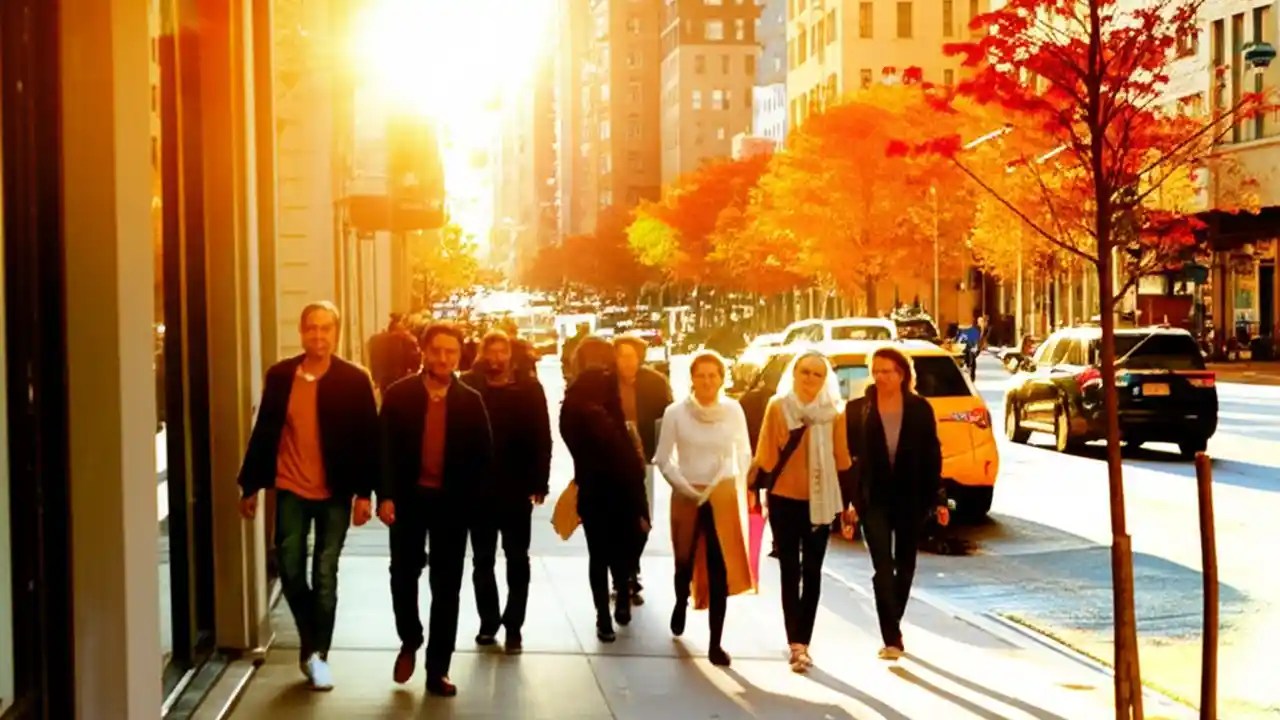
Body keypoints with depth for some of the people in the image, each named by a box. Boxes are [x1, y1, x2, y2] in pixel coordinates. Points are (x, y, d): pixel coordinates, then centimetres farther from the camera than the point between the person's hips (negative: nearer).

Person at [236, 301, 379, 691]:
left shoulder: (354, 379, -5)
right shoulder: (279, 376, 1)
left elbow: (368, 439, -5)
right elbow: (263, 432, 5)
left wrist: (364, 493, -10)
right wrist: (250, 485, 4)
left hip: (335, 493, -2)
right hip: (291, 490, 2)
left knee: (324, 576, 3)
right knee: (290, 573, 5)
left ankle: (318, 653, 16)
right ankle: (311, 645, 27)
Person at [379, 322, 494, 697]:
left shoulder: (470, 401, 1)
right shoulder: (399, 394, -2)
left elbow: (484, 455, 4)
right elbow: (385, 449, -4)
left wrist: (464, 491, -7)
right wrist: (385, 495, -12)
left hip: (451, 502, 1)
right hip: (408, 498, -1)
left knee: (446, 586, 5)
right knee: (404, 574, 3)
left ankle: (438, 669, 13)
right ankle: (410, 641, 32)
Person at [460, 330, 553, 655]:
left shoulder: (529, 388, -4)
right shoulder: (468, 386, -3)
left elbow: (542, 438, -4)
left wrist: (540, 482, -8)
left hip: (517, 487, -1)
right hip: (478, 486, 1)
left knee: (517, 559, 7)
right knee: (483, 558, 11)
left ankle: (514, 626, 15)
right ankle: (488, 621, 24)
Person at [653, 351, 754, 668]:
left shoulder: (733, 410, -5)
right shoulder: (676, 412, -8)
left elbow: (744, 454, 5)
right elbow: (663, 459, -3)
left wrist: (737, 486, -1)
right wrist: (688, 489, -9)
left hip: (723, 496, 0)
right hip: (686, 496, 0)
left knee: (720, 570, -4)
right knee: (685, 563, 13)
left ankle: (715, 642, 4)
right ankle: (681, 603, 48)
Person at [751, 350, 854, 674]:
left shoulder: (834, 412, 0)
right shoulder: (777, 407, -4)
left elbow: (842, 459, 4)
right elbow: (765, 455, -3)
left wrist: (848, 503, 4)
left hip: (820, 501, 1)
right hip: (784, 500, -1)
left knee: (812, 572, 6)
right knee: (790, 571, 3)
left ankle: (801, 642, 12)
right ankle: (797, 644, 5)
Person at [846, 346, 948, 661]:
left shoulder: (920, 409, -1)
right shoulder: (858, 409, -3)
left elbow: (932, 456, 2)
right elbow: (848, 455, -2)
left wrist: (937, 499, -1)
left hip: (911, 499, 2)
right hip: (874, 500, -2)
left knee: (905, 566, 12)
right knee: (883, 567, -9)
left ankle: (893, 628, 29)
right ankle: (892, 638, -9)